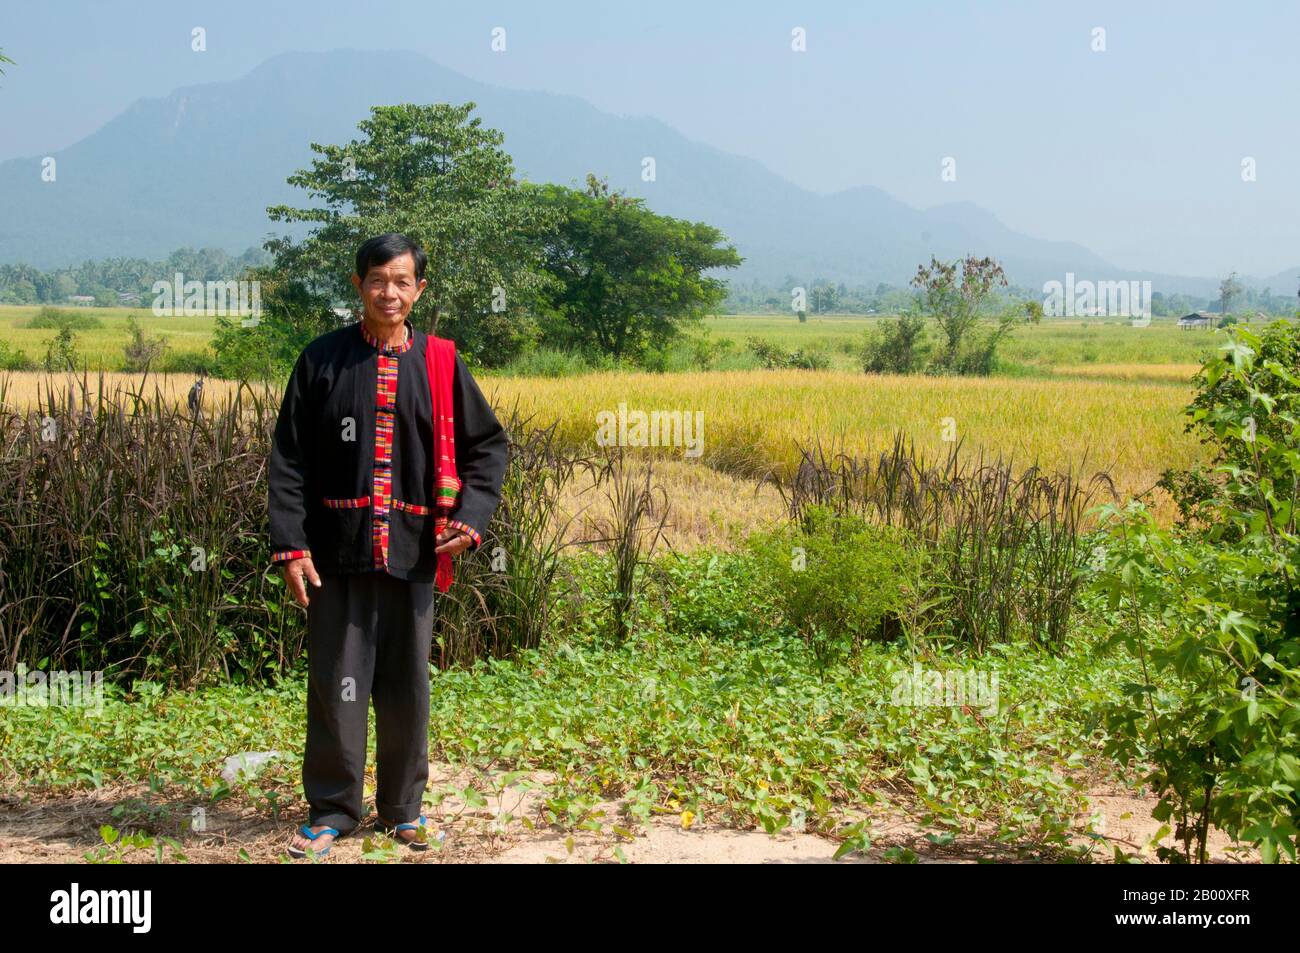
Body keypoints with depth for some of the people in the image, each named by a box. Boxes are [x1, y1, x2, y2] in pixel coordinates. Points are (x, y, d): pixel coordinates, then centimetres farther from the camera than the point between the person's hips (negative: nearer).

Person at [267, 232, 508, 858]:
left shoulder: (439, 365, 5)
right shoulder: (322, 360, 2)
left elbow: (487, 447, 10)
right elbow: (289, 461, 1)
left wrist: (470, 518, -5)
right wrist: (291, 546, -8)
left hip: (412, 553, 1)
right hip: (338, 550, -1)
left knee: (407, 689, 10)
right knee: (336, 686, 4)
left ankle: (402, 808, 26)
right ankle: (331, 812, 19)